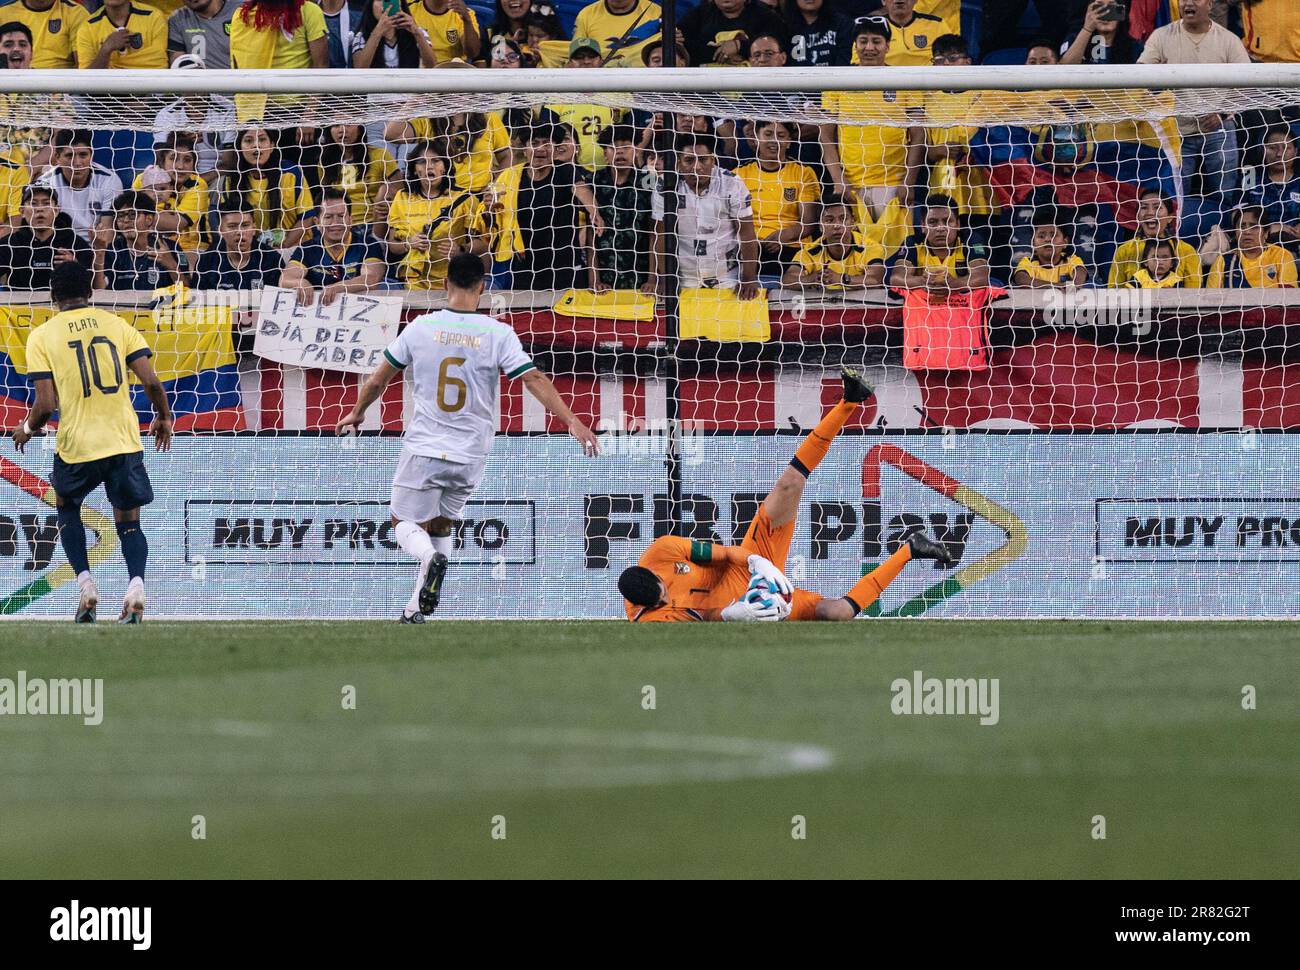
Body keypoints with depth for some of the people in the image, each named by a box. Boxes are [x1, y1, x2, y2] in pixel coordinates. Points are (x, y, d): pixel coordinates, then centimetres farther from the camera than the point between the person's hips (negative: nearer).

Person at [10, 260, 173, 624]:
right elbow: (151, 381, -2)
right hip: (125, 440, 1)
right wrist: (163, 418, 16)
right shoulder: (116, 324, 4)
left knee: (67, 508, 25)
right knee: (129, 522, 13)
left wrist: (27, 429, 14)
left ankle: (85, 584, 8)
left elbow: (46, 405, -7)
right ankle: (136, 583, -15)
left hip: (76, 444, -1)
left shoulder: (42, 336, -2)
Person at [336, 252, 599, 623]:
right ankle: (417, 608, 15)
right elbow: (535, 380, -11)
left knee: (405, 523, 9)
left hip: (424, 449, -2)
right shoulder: (498, 334, -6)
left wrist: (357, 413, 24)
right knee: (442, 525, 20)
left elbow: (378, 380, 7)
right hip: (471, 455, 2)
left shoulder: (421, 328, -3)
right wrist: (572, 422, -7)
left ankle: (430, 558, -24)